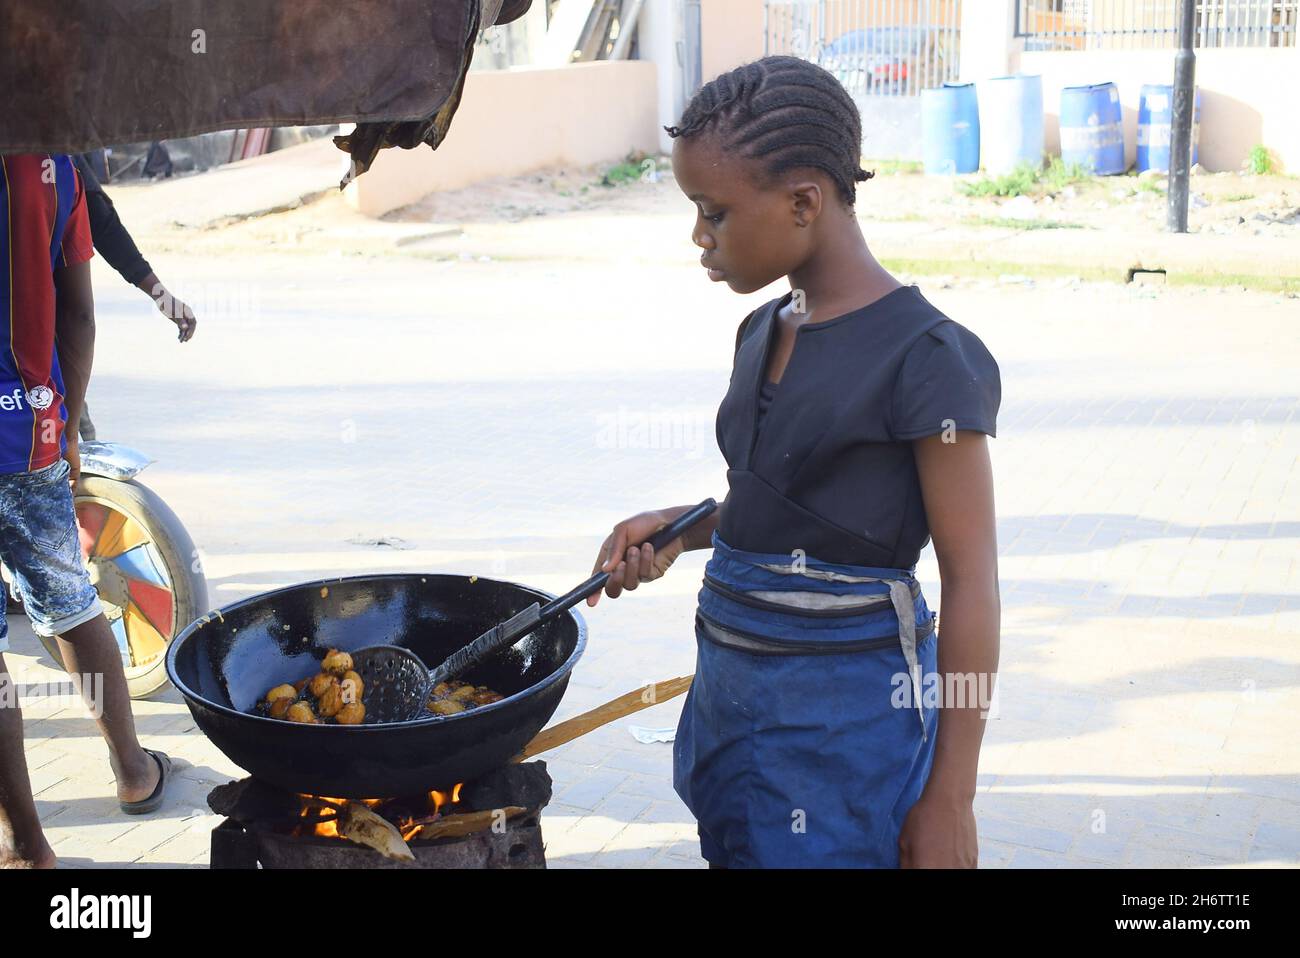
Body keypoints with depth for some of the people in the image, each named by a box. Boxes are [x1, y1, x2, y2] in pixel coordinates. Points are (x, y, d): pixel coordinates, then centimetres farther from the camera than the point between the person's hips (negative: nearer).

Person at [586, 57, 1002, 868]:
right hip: (735, 691, 7)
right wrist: (681, 529, -1)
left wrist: (950, 799, -14)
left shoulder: (922, 358, -17)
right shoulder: (764, 335, 5)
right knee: (736, 853, 19)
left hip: (847, 714, -7)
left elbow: (972, 583, -15)